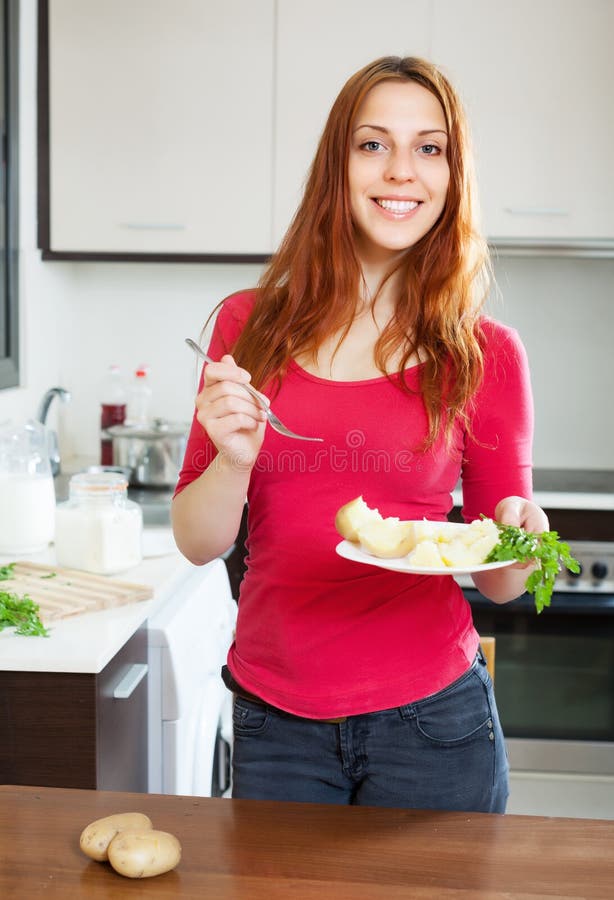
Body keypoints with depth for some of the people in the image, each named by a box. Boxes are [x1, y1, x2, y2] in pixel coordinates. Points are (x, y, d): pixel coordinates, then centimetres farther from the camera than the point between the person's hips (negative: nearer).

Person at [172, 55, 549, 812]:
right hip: (275, 721, 1)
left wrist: (519, 538, -18)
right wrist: (234, 460, -19)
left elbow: (497, 583, 3)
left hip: (430, 720, -1)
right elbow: (198, 543, 0)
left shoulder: (486, 354, -5)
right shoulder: (250, 327, -2)